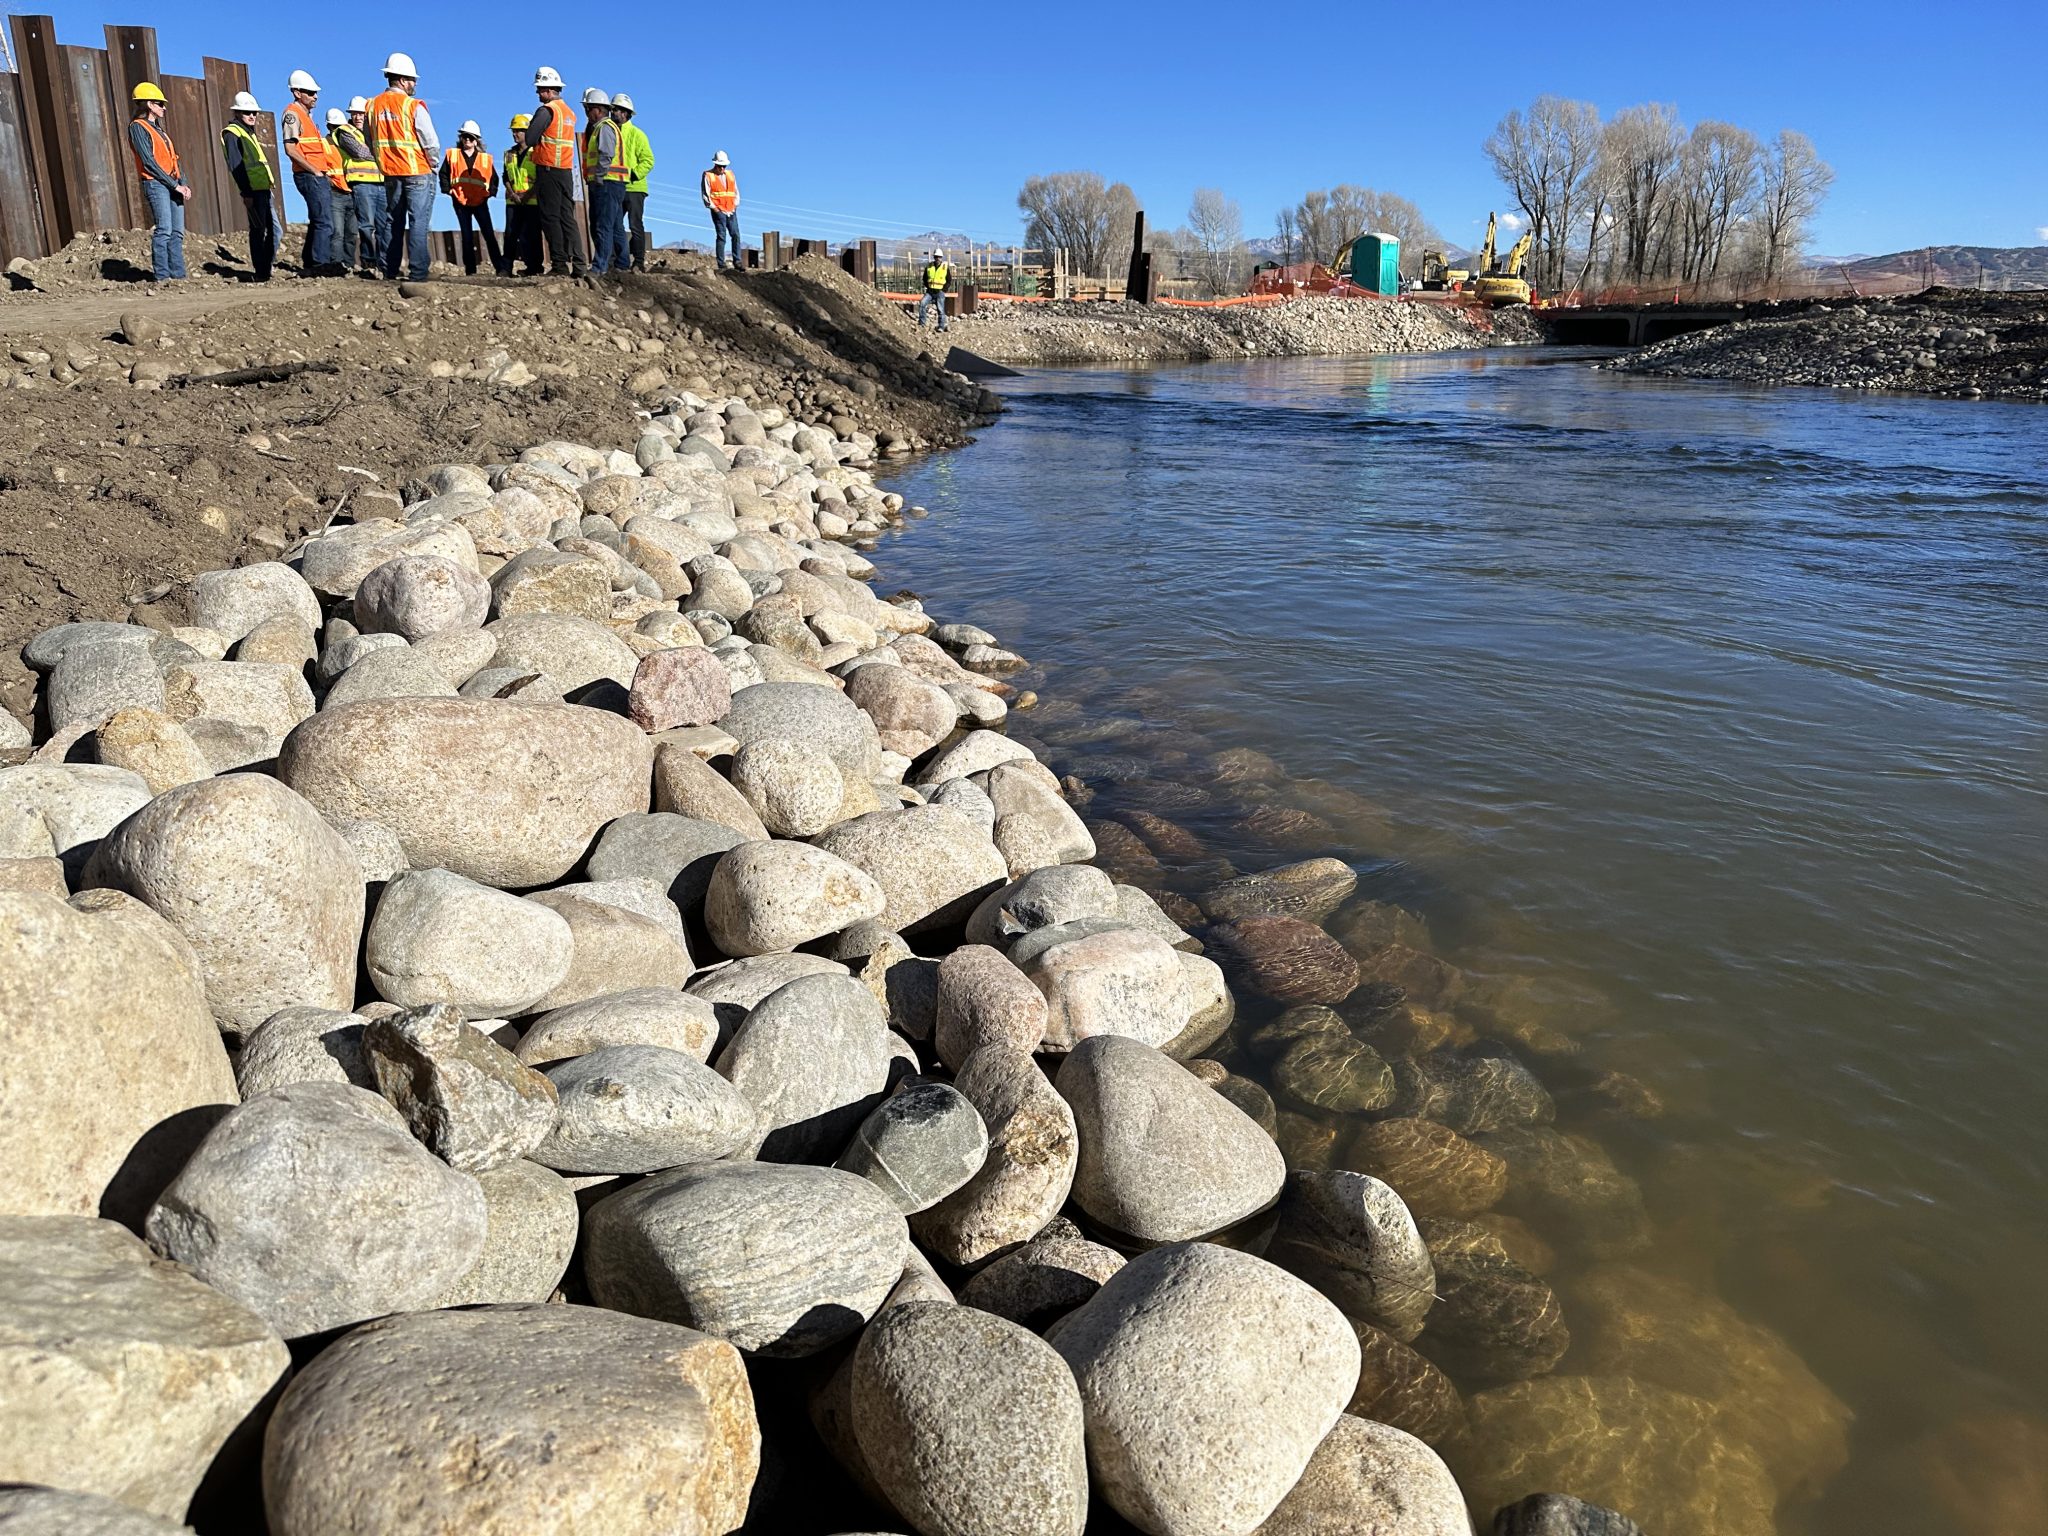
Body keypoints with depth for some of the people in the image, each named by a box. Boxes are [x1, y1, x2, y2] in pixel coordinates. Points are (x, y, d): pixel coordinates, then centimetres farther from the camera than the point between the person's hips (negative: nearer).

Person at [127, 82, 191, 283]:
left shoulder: (158, 129, 24)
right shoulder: (138, 127, -1)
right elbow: (149, 162, -10)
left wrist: (183, 184, 5)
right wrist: (175, 185, -12)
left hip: (172, 185, 8)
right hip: (155, 184, -8)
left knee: (177, 232, 2)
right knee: (163, 230, -15)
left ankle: (178, 274, 2)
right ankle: (161, 275, -15)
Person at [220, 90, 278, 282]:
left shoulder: (249, 133, 23)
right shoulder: (232, 133, -5)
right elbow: (236, 166, -13)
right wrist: (246, 193, -18)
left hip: (263, 189, 9)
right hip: (253, 190, -9)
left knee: (274, 229, 8)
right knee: (258, 230, -7)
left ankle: (266, 269, 15)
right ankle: (260, 273, -3)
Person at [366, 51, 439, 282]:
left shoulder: (373, 105, 6)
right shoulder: (413, 107, -11)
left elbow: (370, 142, 11)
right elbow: (432, 143, -12)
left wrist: (383, 161, 21)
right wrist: (432, 165, 4)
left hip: (390, 173, 5)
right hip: (418, 172, -5)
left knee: (393, 221, 12)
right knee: (418, 222, -5)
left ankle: (390, 270, 13)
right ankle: (418, 272, -10)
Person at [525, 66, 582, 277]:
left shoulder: (547, 110, -10)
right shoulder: (570, 112, 15)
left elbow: (530, 139, -13)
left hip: (548, 170, -7)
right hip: (567, 170, 7)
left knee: (550, 218, -4)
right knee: (567, 218, 7)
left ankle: (559, 265, -8)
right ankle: (577, 265, 2)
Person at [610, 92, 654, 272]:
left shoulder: (636, 134, -4)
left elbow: (648, 161, -10)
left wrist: (632, 175, -18)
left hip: (633, 188, -6)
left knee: (635, 226, -4)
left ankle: (639, 262, 1)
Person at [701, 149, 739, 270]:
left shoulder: (730, 174, 17)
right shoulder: (708, 175, 1)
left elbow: (736, 191, 21)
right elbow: (705, 194, -2)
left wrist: (735, 205, 9)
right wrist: (714, 208, -7)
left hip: (731, 211, 5)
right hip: (718, 211, -5)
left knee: (736, 235, -4)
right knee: (721, 237, -7)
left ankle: (737, 262, -1)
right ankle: (721, 264, -6)